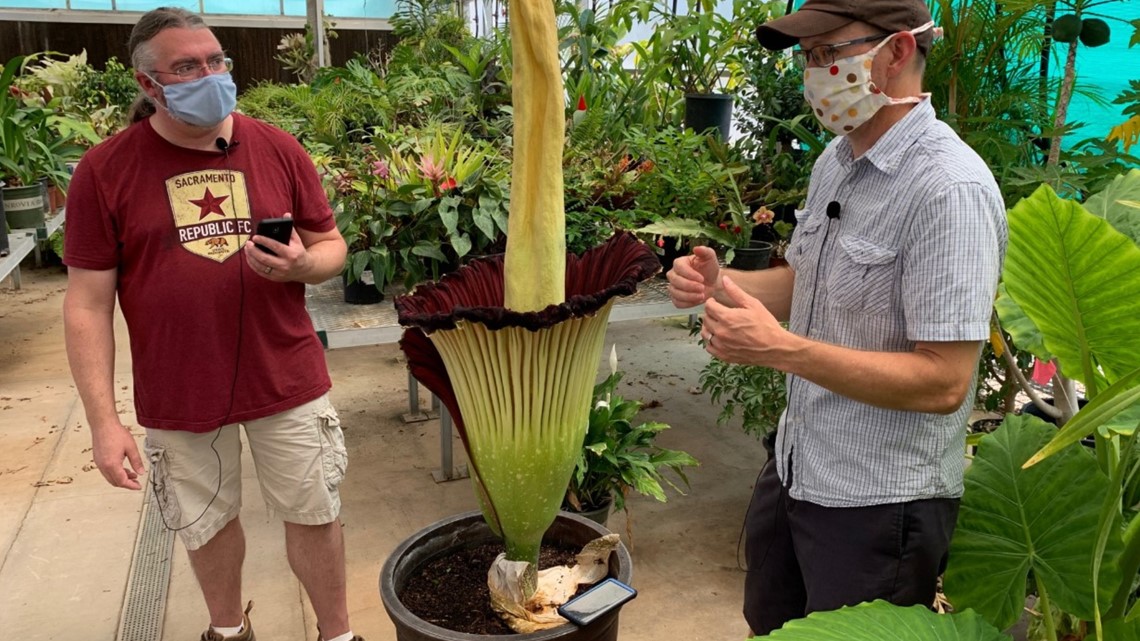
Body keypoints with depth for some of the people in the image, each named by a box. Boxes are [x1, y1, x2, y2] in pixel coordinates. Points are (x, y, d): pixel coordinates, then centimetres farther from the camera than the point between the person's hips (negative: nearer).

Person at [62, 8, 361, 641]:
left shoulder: (278, 149, -2)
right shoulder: (105, 171, -7)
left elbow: (331, 245, 6)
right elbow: (88, 305, -6)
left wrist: (301, 264, -18)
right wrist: (103, 420, -10)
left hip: (286, 381, 1)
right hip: (178, 396, 0)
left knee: (314, 515, 11)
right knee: (207, 523, 19)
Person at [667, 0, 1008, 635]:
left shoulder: (950, 190, -23)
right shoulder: (836, 160, 4)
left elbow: (943, 382, -26)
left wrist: (782, 349, -32)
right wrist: (721, 284, -3)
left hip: (879, 504, -8)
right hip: (794, 468, 8)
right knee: (768, 622, 25)